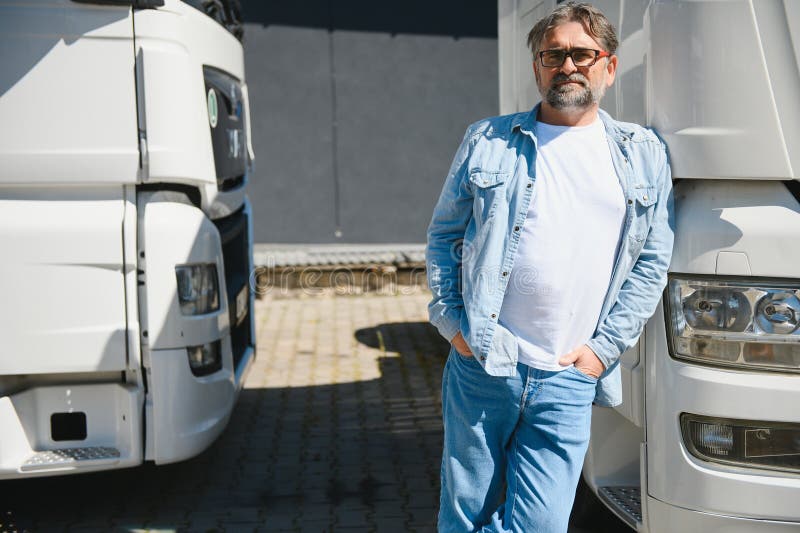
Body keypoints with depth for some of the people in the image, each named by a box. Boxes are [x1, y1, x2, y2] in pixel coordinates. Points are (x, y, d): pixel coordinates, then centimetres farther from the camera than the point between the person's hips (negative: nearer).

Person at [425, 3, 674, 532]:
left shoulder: (644, 155, 8)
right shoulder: (488, 142, 7)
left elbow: (652, 264, 7)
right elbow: (444, 234, 12)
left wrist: (604, 347, -1)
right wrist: (451, 319, 1)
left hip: (570, 379, 0)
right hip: (479, 365, 0)